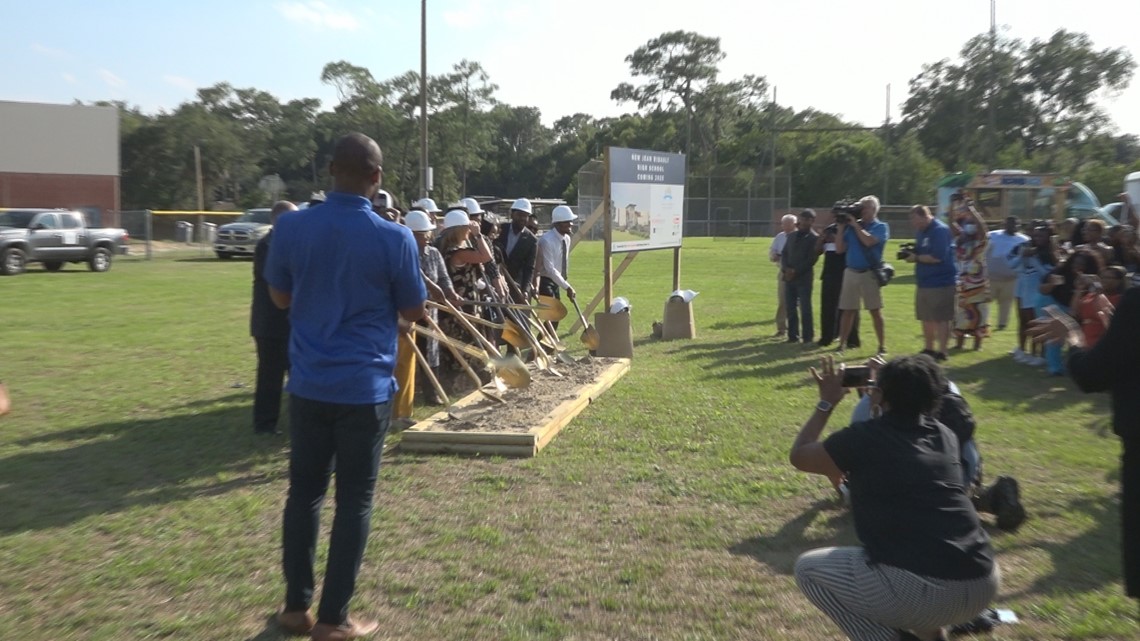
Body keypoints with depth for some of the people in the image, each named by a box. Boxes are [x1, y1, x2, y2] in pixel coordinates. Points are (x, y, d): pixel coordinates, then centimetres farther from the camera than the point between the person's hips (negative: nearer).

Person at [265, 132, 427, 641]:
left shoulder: (291, 228, -4)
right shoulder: (394, 238, -12)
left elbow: (280, 298, 11)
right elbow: (413, 312, -1)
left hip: (308, 384, 3)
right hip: (365, 388, -3)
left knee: (304, 492, 16)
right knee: (354, 501, 8)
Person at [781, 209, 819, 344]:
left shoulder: (814, 238, -4)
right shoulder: (791, 236, 16)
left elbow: (811, 260, -11)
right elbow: (784, 254, 12)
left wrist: (796, 271, -15)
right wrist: (786, 269, -5)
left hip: (804, 278, -6)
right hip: (789, 277, 6)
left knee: (805, 309, -3)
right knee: (790, 308, 7)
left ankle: (808, 338, 4)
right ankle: (793, 336, 15)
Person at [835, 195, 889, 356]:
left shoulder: (881, 227, 0)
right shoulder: (852, 227, 11)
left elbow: (869, 241, -20)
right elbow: (839, 249, 6)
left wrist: (855, 225, -11)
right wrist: (841, 228, 0)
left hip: (870, 273, -3)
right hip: (851, 272, 4)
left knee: (875, 311, 1)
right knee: (848, 310, 5)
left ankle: (882, 347, 9)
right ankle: (841, 345, 9)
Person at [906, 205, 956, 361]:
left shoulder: (940, 230, -15)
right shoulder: (920, 231, 12)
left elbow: (937, 257, -24)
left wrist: (916, 258, -14)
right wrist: (911, 252, -2)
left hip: (941, 282, -9)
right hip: (923, 282, 9)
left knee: (941, 319, -3)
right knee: (926, 318, 15)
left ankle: (941, 351, 1)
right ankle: (928, 349, 26)